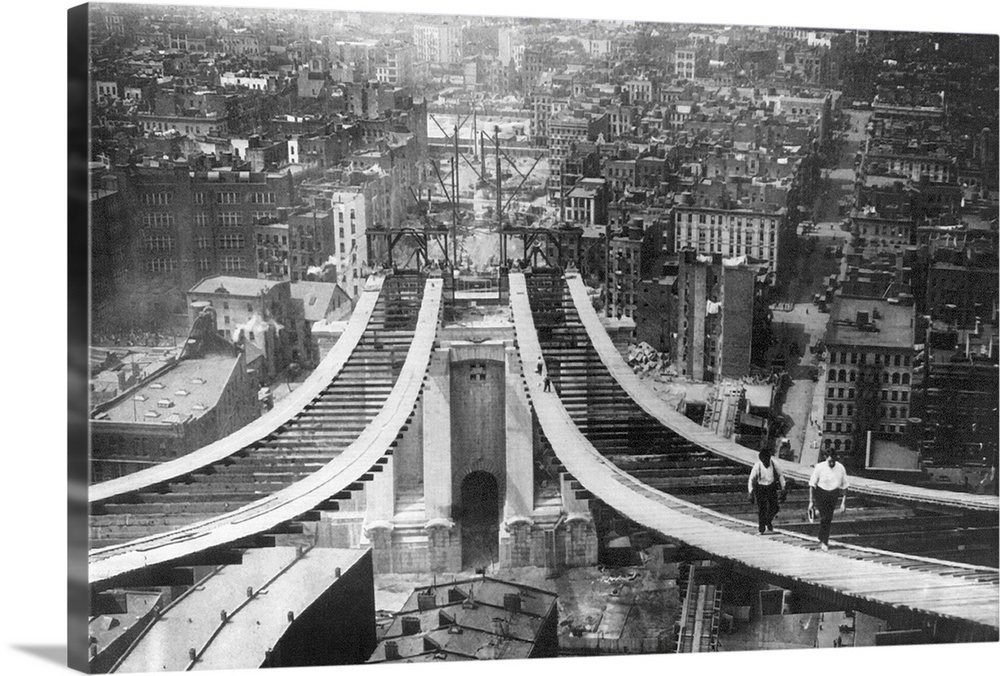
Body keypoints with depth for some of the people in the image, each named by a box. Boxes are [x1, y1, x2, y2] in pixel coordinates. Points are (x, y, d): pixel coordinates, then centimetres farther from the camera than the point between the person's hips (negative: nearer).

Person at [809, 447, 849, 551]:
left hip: (832, 495, 3)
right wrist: (811, 501, -11)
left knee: (829, 519, 6)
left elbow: (844, 486, 1)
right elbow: (812, 485, -10)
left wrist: (843, 502, -2)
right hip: (820, 493, -3)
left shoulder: (841, 468, -9)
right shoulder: (819, 467, -16)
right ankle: (823, 541, 2)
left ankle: (824, 541, 25)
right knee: (824, 517, -14)